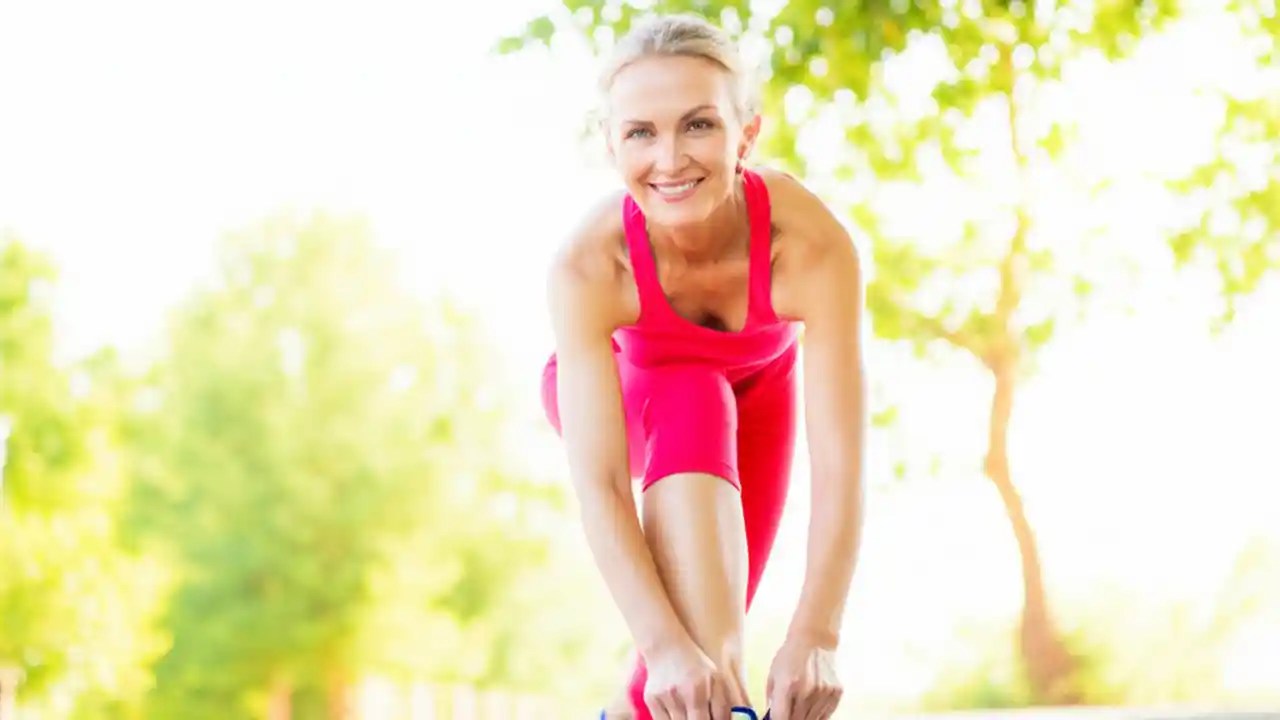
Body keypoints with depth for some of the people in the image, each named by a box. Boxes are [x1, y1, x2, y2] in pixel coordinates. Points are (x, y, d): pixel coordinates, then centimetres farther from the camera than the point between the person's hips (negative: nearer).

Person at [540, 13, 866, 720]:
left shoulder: (814, 244, -41)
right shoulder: (586, 265, -40)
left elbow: (839, 466, -43)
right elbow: (597, 485, -43)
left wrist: (814, 637, -53)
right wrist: (663, 645, -55)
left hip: (759, 381, 2)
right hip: (621, 384, -2)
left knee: (715, 613, 1)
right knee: (693, 412, -36)